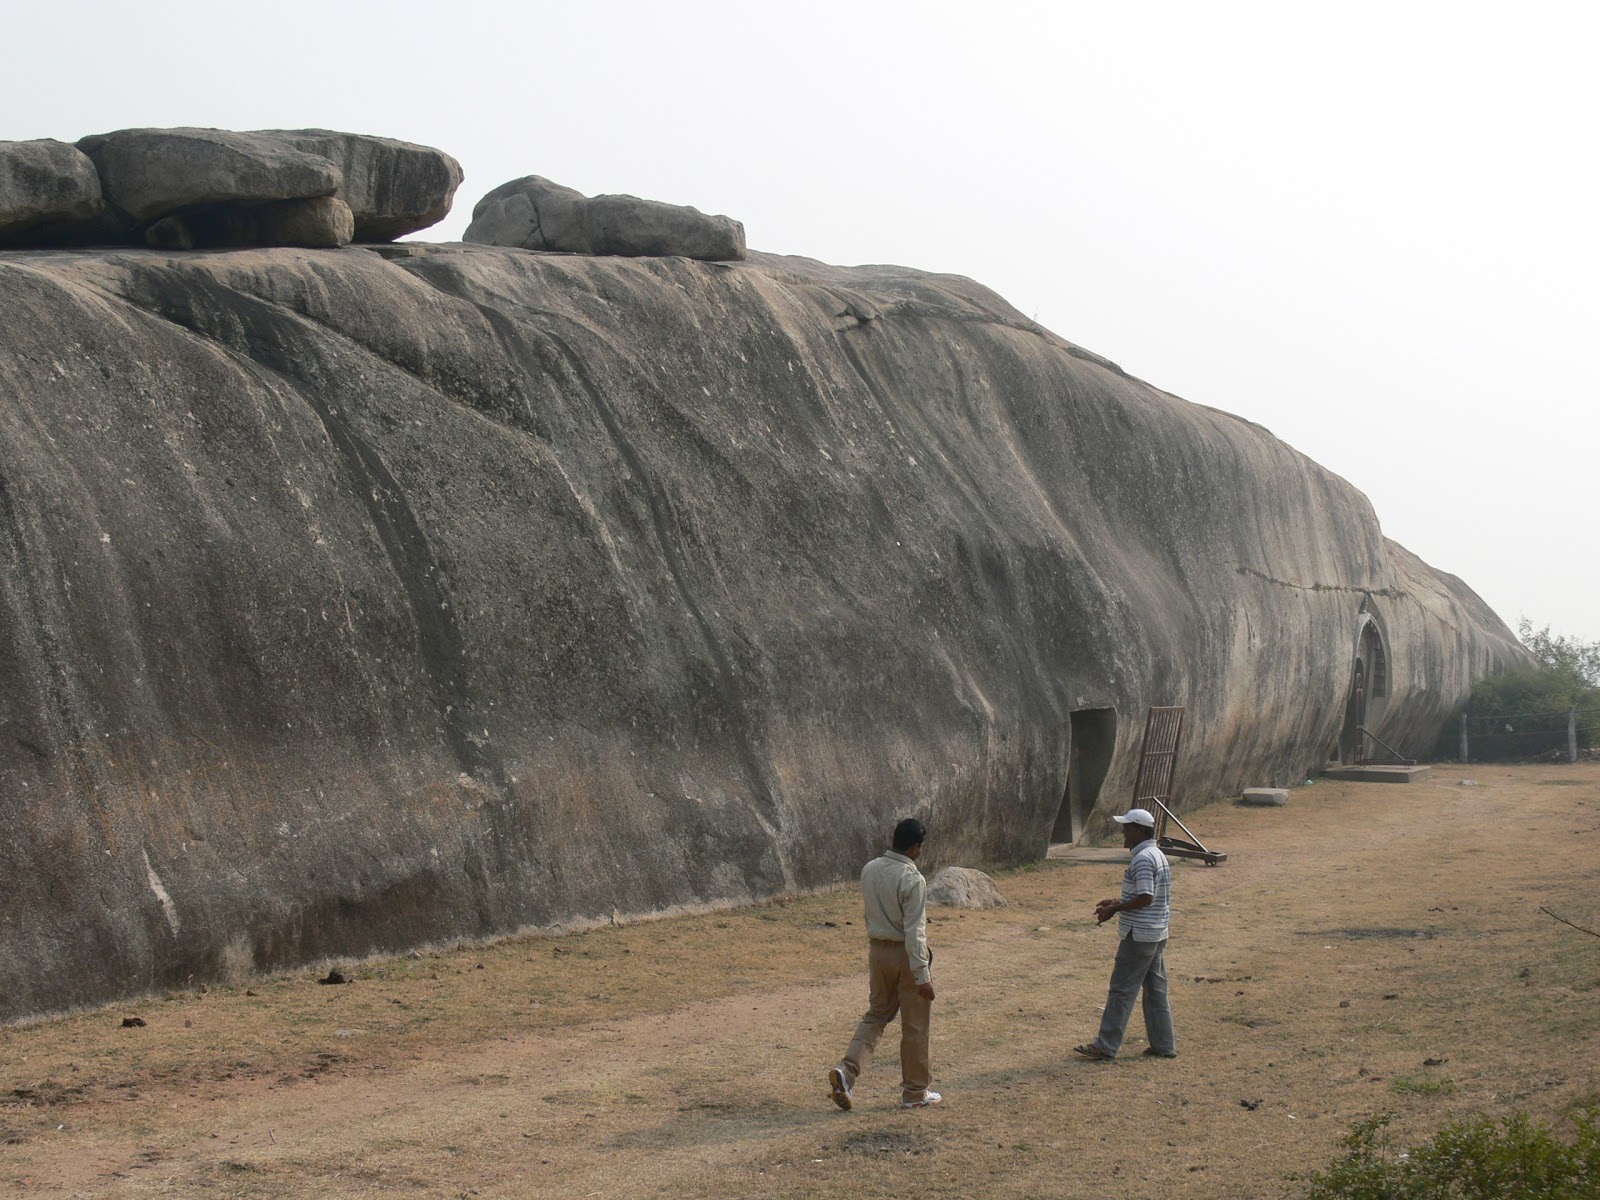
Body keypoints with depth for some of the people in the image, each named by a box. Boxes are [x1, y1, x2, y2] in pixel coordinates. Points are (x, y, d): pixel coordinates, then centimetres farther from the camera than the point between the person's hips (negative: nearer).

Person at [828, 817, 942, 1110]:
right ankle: (915, 1092, 18)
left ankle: (847, 1070, -2)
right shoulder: (913, 880, -21)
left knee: (876, 1015, 17)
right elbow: (915, 931, -23)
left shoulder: (869, 870, 1)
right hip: (907, 954, -6)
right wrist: (922, 975, -20)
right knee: (914, 1026, 7)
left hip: (878, 951, 6)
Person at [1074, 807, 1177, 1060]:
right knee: (1156, 990, 13)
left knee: (1122, 990, -5)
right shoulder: (1159, 856, 14)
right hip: (1157, 934, 10)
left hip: (1138, 935, -10)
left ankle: (1106, 1045, -2)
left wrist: (1115, 909, -15)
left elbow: (1146, 898, -24)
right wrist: (1117, 903, 16)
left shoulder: (1143, 859, -18)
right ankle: (1163, 1044, 15)